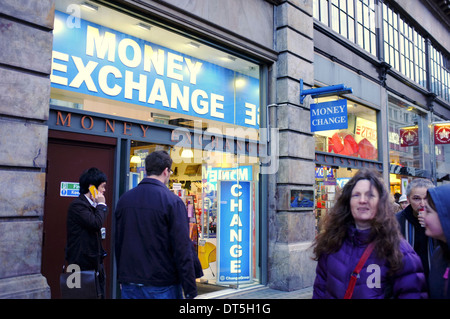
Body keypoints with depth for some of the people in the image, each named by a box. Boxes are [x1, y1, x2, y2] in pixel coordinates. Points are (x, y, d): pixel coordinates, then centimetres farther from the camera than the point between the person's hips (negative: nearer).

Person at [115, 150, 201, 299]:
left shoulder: (124, 199, 3)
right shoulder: (172, 201, -14)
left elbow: (118, 243, 11)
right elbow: (182, 249, -17)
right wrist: (190, 291, -11)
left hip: (129, 286, 5)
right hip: (162, 286, -5)